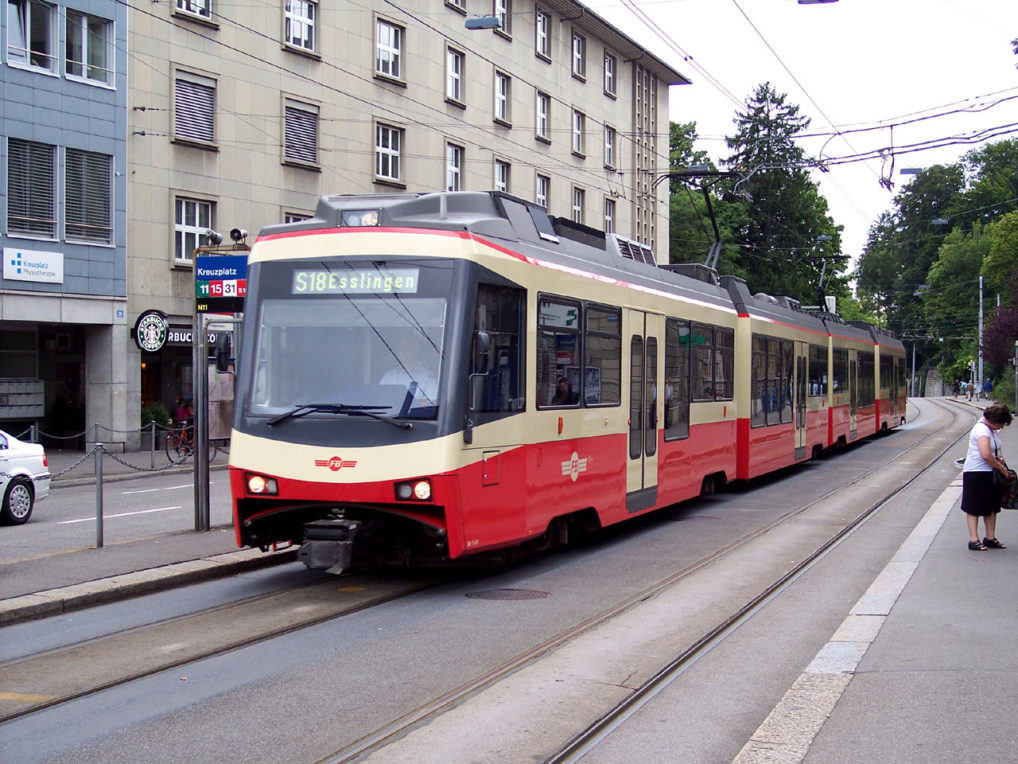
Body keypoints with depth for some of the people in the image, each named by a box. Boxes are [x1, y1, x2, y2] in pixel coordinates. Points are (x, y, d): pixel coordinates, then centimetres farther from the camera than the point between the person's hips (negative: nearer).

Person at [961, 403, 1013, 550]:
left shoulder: (991, 430, 12)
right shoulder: (981, 429, -19)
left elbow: (996, 449, 27)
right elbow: (986, 455, -28)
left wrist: (1000, 457, 4)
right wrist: (1001, 468, -18)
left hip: (990, 473, 9)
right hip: (976, 473, -9)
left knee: (992, 507, 11)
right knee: (974, 508, -2)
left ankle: (990, 538, 18)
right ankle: (974, 540, 2)